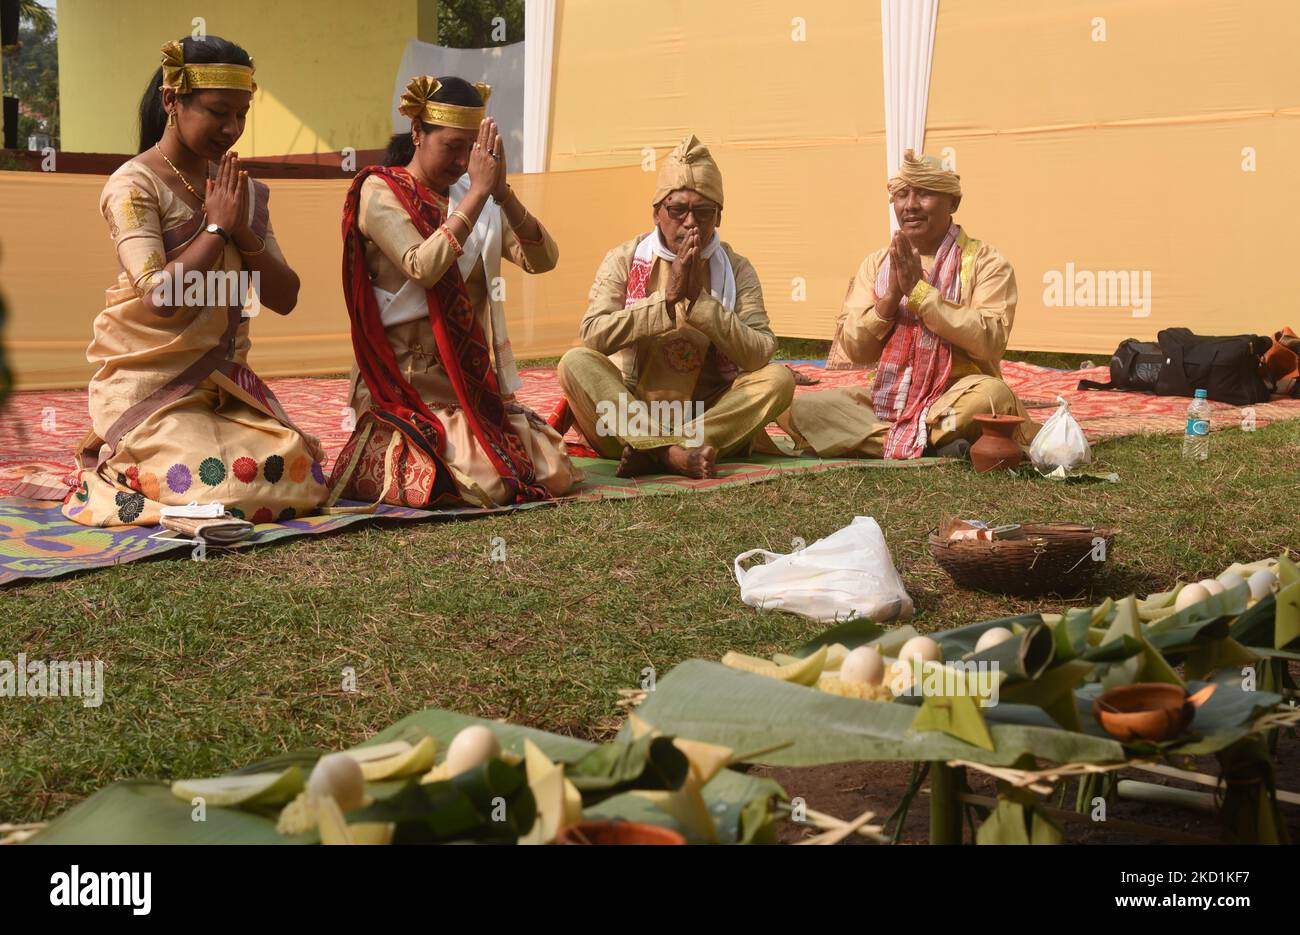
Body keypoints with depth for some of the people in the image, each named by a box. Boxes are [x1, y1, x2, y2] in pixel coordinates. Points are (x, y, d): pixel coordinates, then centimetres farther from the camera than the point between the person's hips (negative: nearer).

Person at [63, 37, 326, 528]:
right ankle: (113, 468, 8)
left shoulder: (241, 191, 10)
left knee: (304, 478, -8)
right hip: (150, 385, -7)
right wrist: (216, 228, -14)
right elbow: (159, 298, -23)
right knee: (231, 488, -24)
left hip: (223, 383, 7)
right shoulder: (134, 184, -10)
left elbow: (285, 298, 4)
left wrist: (243, 231, -10)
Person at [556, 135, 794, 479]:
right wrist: (667, 298, -21)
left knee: (778, 378, -23)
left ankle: (652, 452, -32)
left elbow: (760, 354, -11)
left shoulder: (737, 270, 2)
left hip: (709, 414, 1)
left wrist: (700, 299, -18)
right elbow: (593, 333, -16)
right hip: (629, 411, -1)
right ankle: (677, 454, -38)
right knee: (576, 363, -26)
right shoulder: (624, 260, 0)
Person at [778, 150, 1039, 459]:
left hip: (956, 400, -3)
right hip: (887, 400, 4)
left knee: (993, 394, -37)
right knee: (799, 409, -20)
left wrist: (919, 289, -16)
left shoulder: (985, 261, -1)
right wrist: (892, 294, -12)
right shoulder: (876, 263, 11)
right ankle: (935, 444, -23)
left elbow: (989, 342, -17)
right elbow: (854, 349, 4)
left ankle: (886, 441, -18)